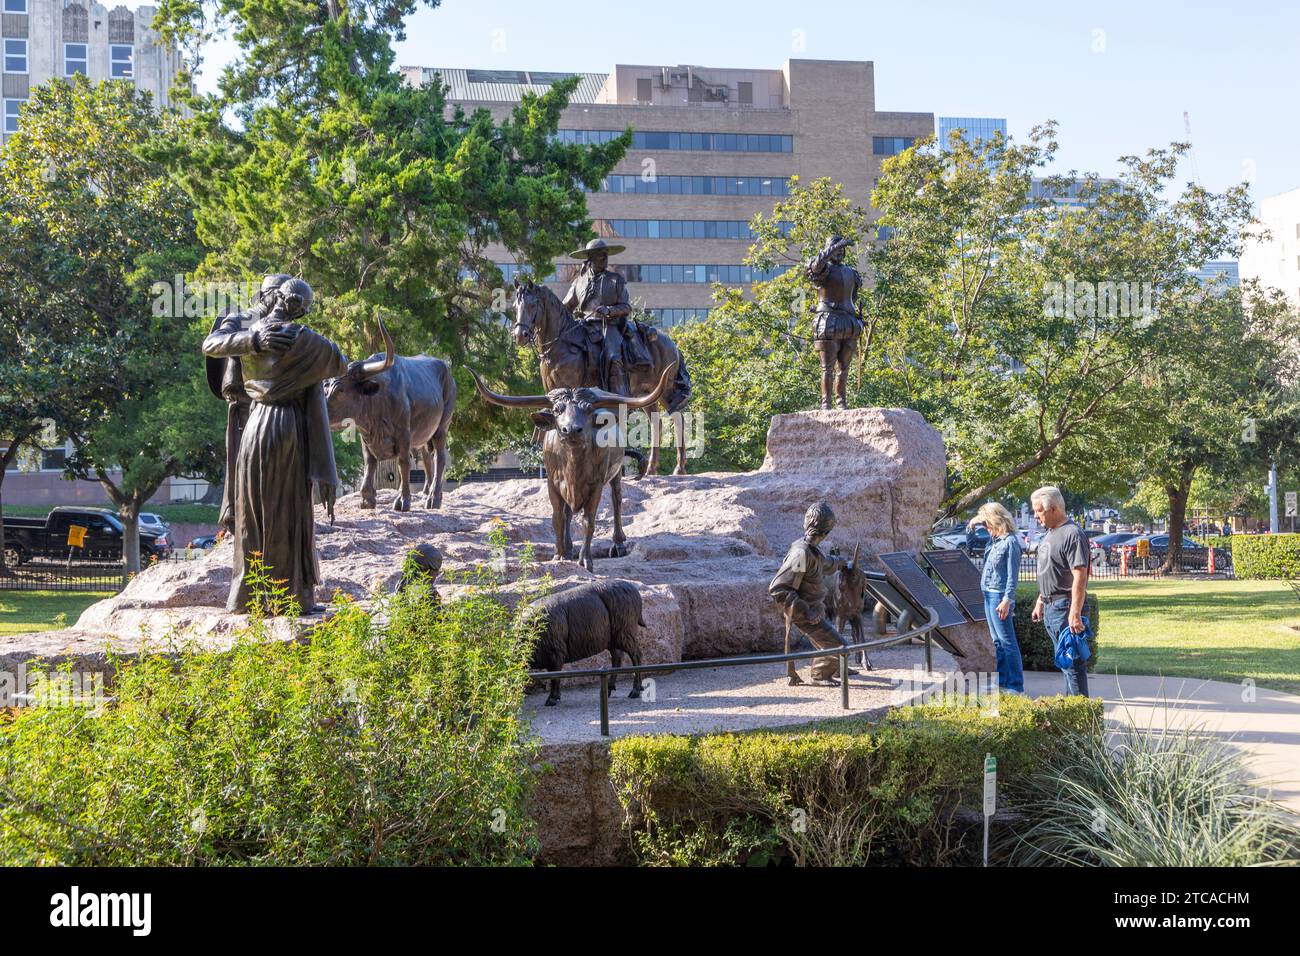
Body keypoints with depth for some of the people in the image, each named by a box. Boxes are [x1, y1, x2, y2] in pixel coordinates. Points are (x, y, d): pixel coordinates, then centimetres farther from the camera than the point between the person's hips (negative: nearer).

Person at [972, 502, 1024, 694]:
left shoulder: (1011, 542, -14)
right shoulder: (996, 540, 11)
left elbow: (1013, 574, -18)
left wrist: (1007, 600, -23)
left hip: (1000, 595, -10)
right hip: (988, 594, 10)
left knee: (1007, 642, -7)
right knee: (997, 641, 15)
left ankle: (1015, 686, -5)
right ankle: (1001, 681, 22)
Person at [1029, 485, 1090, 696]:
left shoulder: (1072, 534, -16)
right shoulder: (1050, 533, 16)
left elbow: (1080, 576, -22)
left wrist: (1075, 613, -26)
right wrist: (1040, 602, 24)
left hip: (1065, 607, -10)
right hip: (1050, 607, 10)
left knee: (1072, 661, -8)